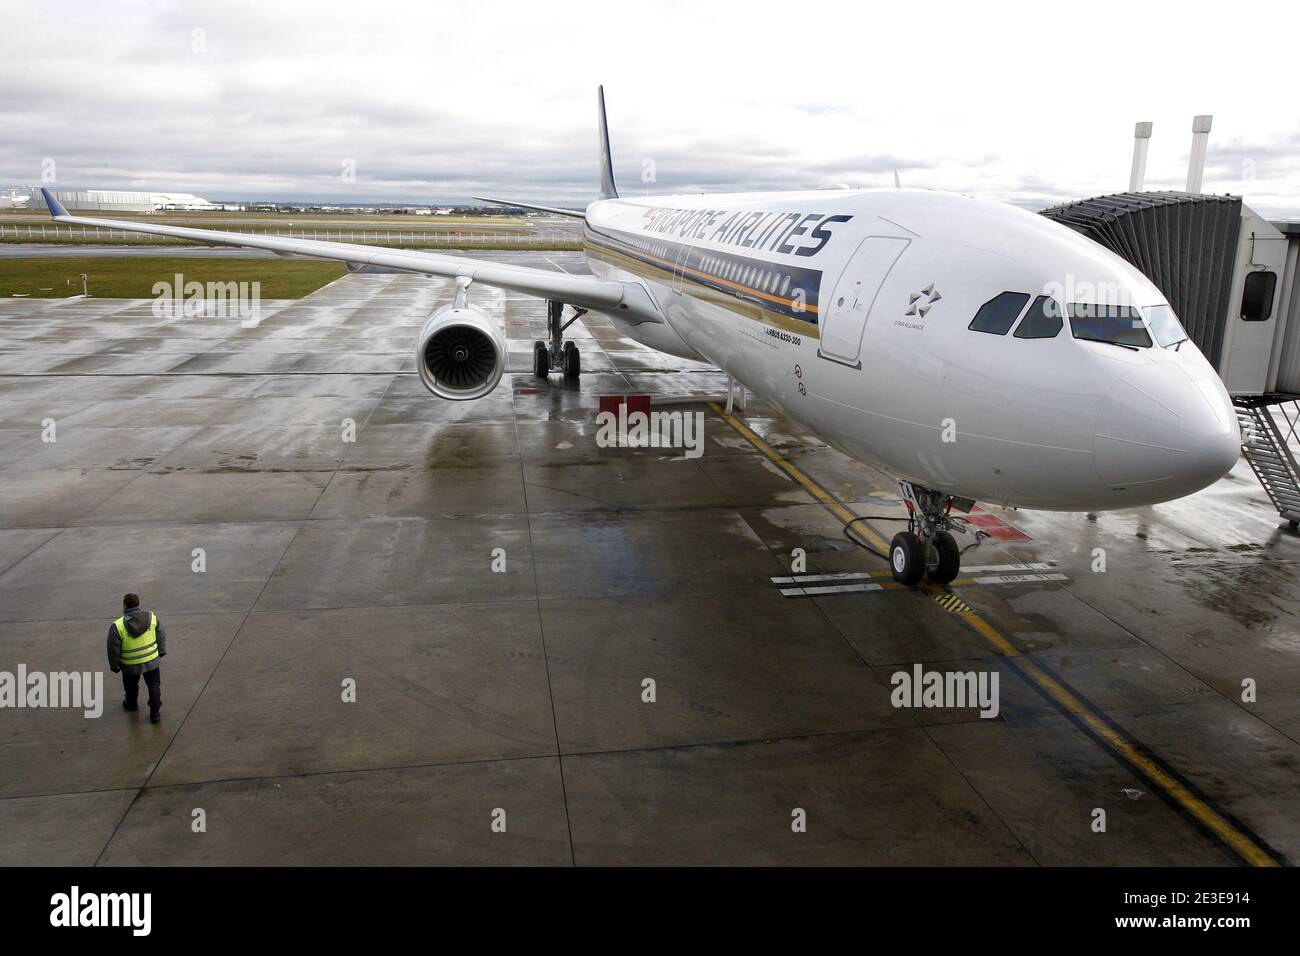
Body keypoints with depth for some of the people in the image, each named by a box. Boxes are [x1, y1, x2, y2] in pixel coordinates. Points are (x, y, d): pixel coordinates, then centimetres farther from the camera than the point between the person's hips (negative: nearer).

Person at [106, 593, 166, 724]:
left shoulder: (117, 626, -22)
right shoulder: (152, 617, -13)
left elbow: (113, 649, -13)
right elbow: (161, 636, -1)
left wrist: (114, 665, 3)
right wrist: (162, 651, 16)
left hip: (130, 665, -1)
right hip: (152, 661, 1)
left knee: (131, 687, 26)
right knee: (154, 686, 13)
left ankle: (131, 704, 49)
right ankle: (155, 713, 12)